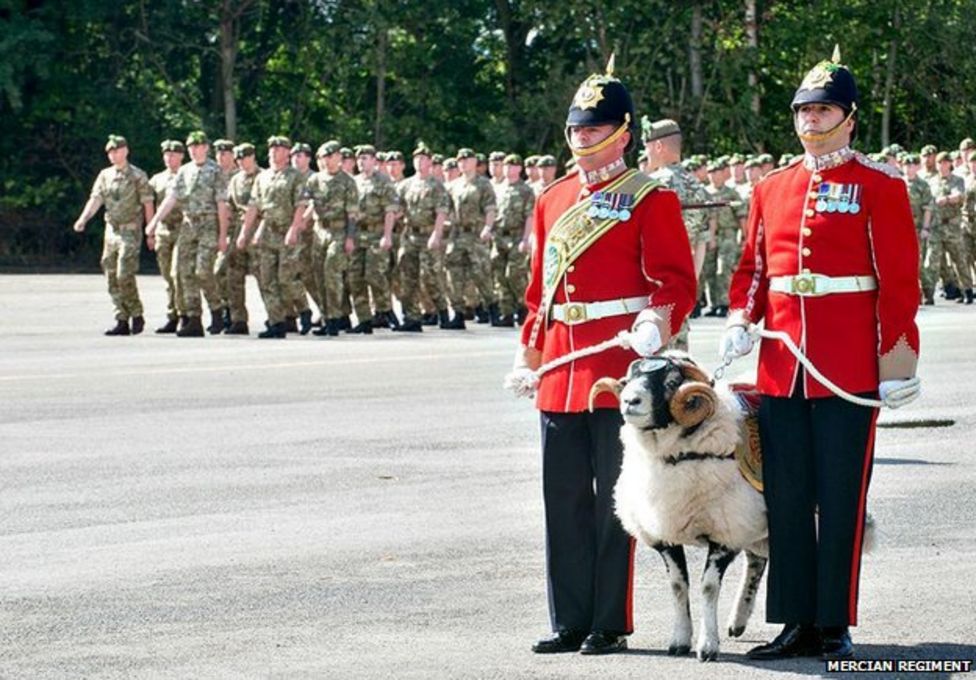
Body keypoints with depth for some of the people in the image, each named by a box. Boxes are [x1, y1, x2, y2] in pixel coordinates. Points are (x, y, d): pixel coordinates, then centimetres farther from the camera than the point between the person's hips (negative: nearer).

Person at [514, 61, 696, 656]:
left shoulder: (650, 199, -3)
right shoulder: (553, 201, 15)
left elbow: (677, 281, -7)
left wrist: (658, 321, -24)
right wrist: (530, 347, 16)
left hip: (620, 361, -6)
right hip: (562, 367, 6)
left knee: (614, 497, -1)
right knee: (564, 498, 7)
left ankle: (610, 623, 6)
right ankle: (570, 622, 14)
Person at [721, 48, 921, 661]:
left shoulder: (879, 185, -2)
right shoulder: (772, 189, 13)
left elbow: (900, 279, -5)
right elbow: (754, 267, 19)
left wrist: (896, 363, -10)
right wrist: (742, 319, 0)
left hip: (850, 371, -5)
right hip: (781, 367, 5)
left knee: (841, 497, -1)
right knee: (785, 497, 6)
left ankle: (836, 626, 6)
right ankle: (797, 622, 13)